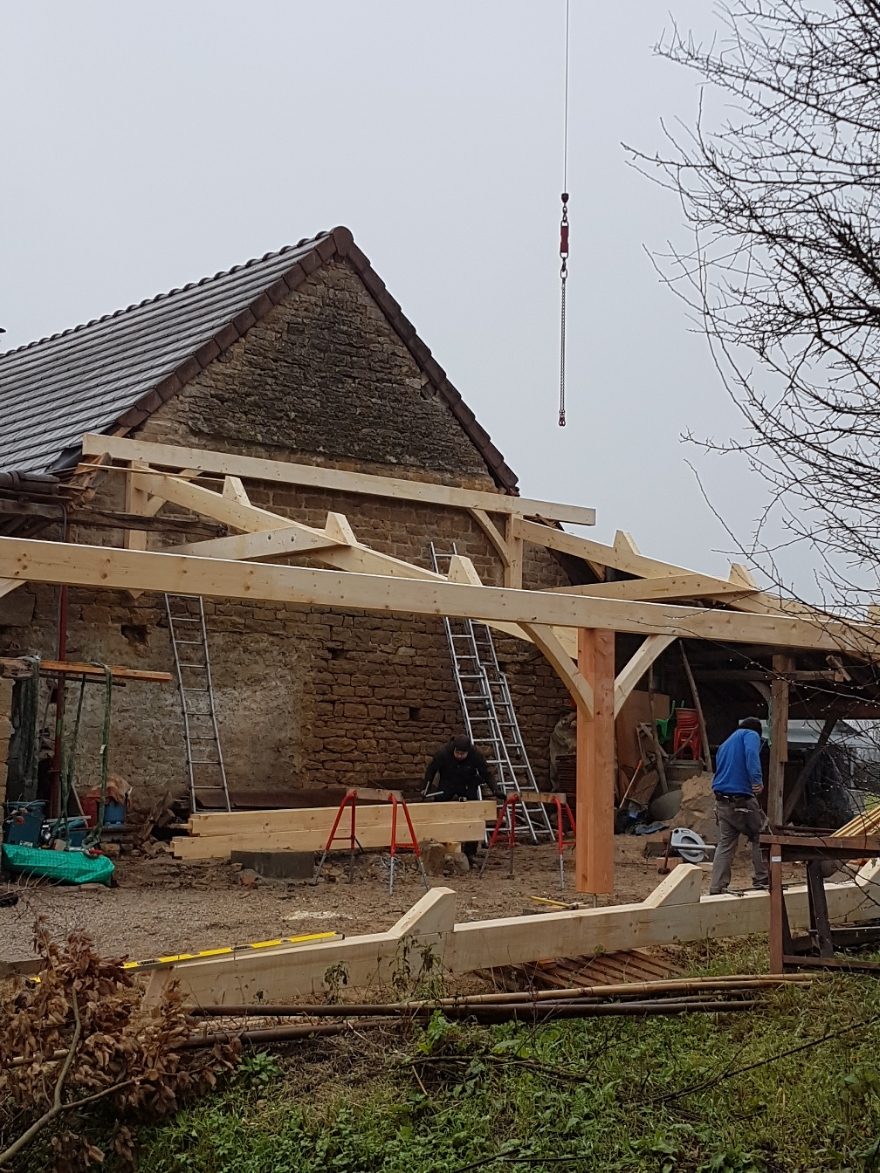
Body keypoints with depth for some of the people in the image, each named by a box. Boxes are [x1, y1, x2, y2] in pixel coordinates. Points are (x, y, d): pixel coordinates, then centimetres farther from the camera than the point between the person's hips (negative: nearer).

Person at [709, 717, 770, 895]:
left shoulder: (724, 745, 26)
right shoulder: (751, 735, 3)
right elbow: (751, 753, -19)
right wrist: (757, 779, -29)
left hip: (721, 801, 7)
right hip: (741, 800, -7)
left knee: (725, 844, 7)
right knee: (760, 838, 9)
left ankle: (717, 888, 1)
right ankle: (762, 880, 9)